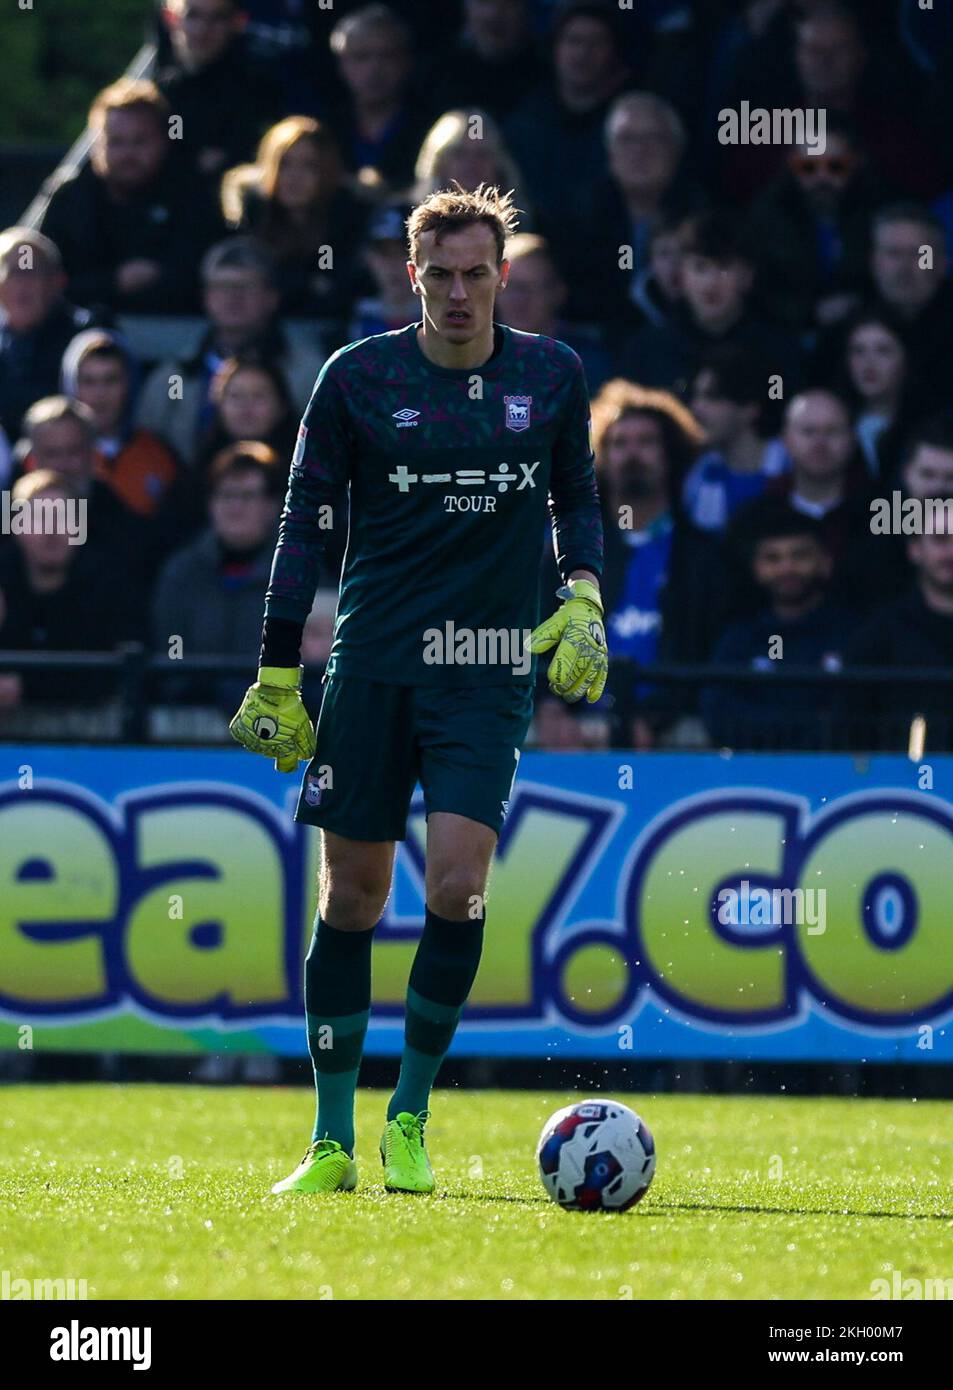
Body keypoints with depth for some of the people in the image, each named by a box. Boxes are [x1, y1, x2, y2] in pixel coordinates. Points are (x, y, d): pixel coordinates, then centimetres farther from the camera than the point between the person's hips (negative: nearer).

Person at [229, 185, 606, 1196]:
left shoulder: (552, 375, 5)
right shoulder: (358, 377, 0)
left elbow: (576, 498, 19)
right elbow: (304, 519, 4)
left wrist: (584, 598, 0)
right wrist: (277, 677, 2)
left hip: (490, 670, 0)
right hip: (373, 663, 0)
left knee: (457, 883, -15)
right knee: (350, 894, 1)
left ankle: (411, 1117, 2)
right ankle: (332, 1142, 11)